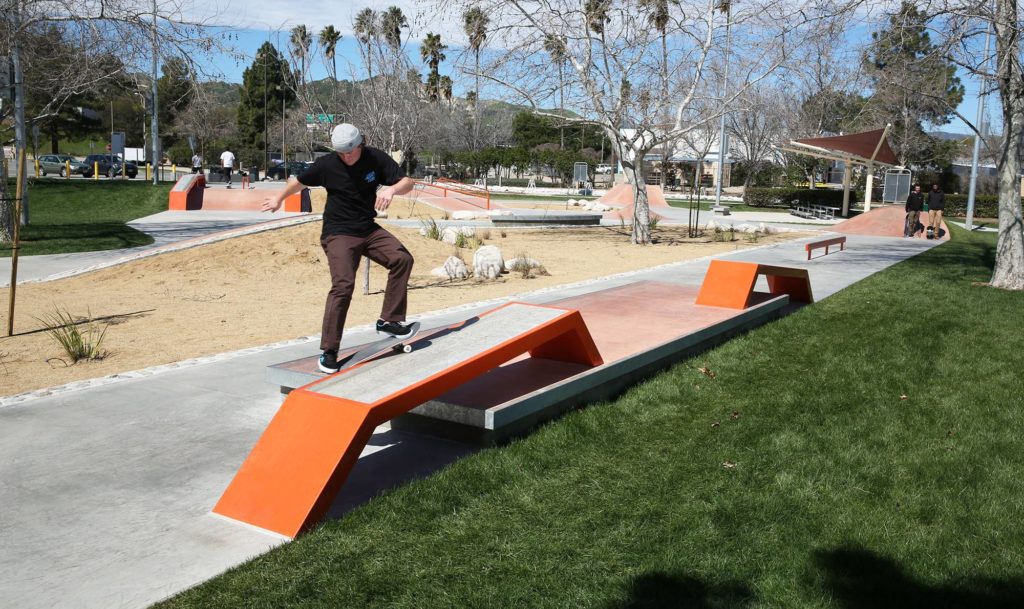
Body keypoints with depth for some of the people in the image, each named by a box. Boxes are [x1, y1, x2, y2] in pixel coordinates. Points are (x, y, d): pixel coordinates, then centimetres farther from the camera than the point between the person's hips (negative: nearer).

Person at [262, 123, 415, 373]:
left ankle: (389, 321, -8)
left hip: (368, 229, 4)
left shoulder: (376, 159, -5)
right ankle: (328, 351, -14)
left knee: (402, 259, -18)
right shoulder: (327, 164, -9)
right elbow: (299, 181, 9)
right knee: (343, 285, -20)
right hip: (338, 233, -4)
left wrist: (391, 189, -31)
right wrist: (279, 199, 22)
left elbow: (407, 182, -9)